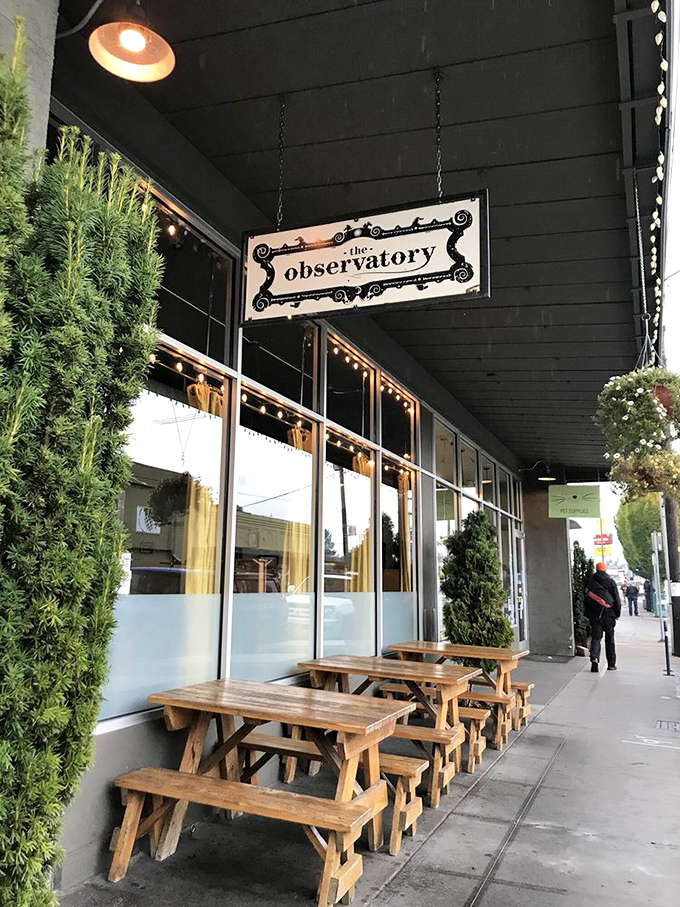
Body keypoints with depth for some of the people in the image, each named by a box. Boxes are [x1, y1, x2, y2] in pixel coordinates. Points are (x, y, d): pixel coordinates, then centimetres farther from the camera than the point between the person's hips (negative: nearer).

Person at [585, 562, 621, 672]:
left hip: (594, 614, 1)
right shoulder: (611, 582, -2)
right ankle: (611, 664, 14)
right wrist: (617, 613, 7)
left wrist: (588, 614, 11)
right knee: (609, 638, 9)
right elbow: (617, 599, -1)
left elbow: (586, 598, 5)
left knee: (595, 637, 2)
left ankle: (594, 658, -20)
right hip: (609, 614, -1)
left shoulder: (590, 582, 3)